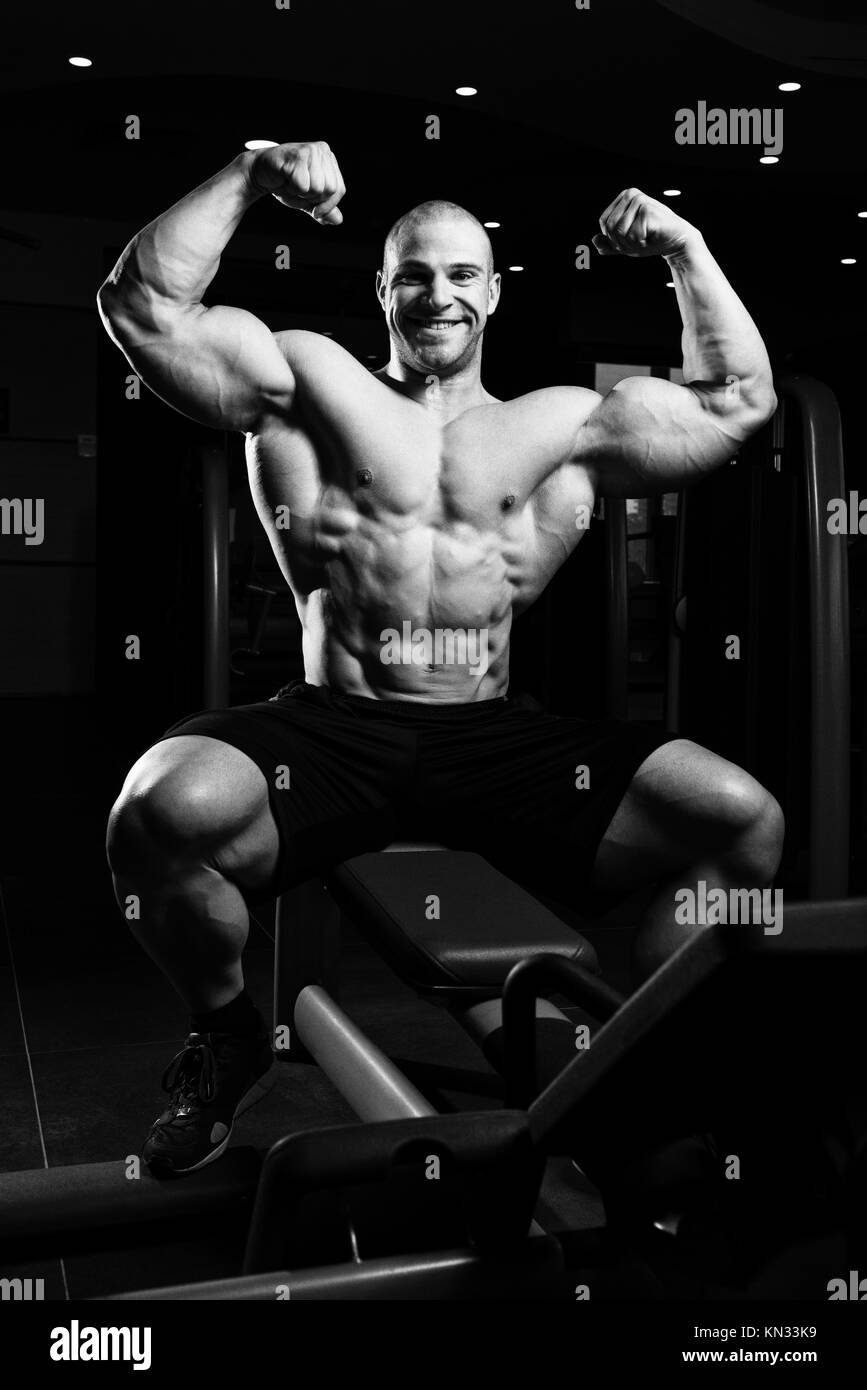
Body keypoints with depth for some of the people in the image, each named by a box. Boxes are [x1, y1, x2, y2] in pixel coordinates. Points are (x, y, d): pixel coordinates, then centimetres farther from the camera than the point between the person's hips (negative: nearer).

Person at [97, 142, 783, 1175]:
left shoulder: (566, 424, 20)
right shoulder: (306, 381, 14)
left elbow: (737, 400, 21)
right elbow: (142, 309, 8)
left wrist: (686, 249, 15)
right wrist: (247, 180, 3)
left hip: (501, 739, 2)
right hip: (331, 730, -1)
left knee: (745, 819, -17)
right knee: (165, 810, -32)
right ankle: (226, 1038, 2)